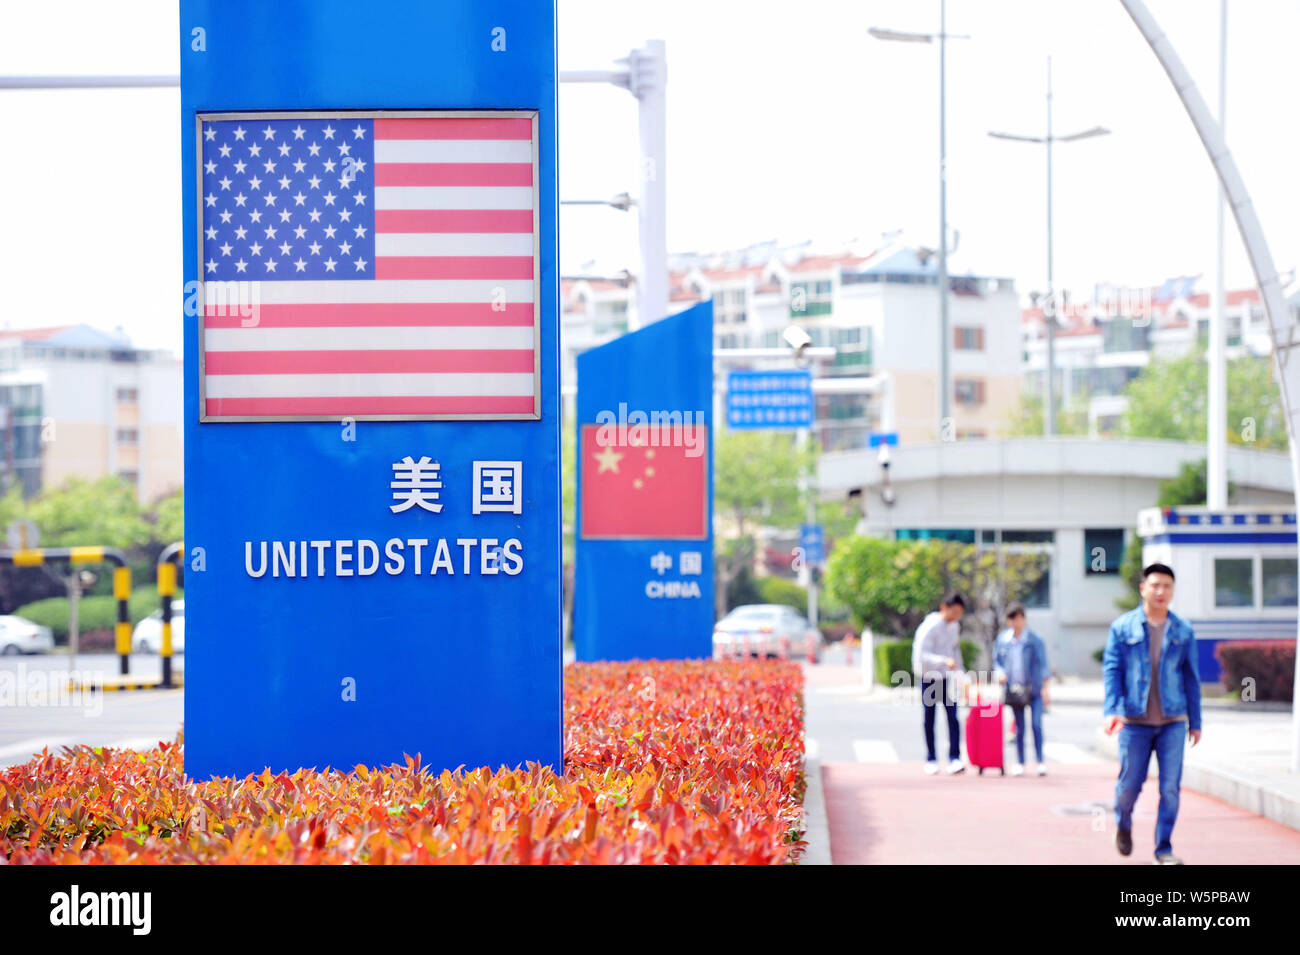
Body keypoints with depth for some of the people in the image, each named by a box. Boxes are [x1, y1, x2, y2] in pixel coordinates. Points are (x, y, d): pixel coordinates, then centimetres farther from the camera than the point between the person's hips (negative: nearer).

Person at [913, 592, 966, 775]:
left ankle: (954, 759, -14)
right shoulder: (930, 627, -17)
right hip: (929, 677, -5)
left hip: (947, 677, 5)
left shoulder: (954, 626, 6)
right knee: (929, 719, 4)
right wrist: (944, 661, -36)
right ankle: (931, 760, 14)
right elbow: (921, 655, -24)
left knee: (953, 717, -8)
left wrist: (958, 671, 16)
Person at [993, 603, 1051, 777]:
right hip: (1014, 689, 3)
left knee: (1036, 724, -10)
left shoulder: (1035, 640, -4)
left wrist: (1044, 687, -5)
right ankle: (1020, 763, 13)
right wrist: (1000, 673, -6)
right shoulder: (1003, 638, 6)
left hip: (1033, 689, -3)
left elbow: (1043, 664, -1)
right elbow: (997, 660, 15)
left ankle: (1040, 761, -5)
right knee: (1019, 728, 6)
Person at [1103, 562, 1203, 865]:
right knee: (1130, 783, 4)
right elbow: (1112, 669, -1)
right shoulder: (1123, 628, 2)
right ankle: (1123, 825, 34)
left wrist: (1195, 721, 10)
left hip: (1173, 721, 1)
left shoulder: (1183, 631, 7)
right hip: (1135, 721, -1)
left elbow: (1191, 678, 10)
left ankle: (1164, 848, 7)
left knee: (1171, 787, -3)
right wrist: (1111, 710, -13)